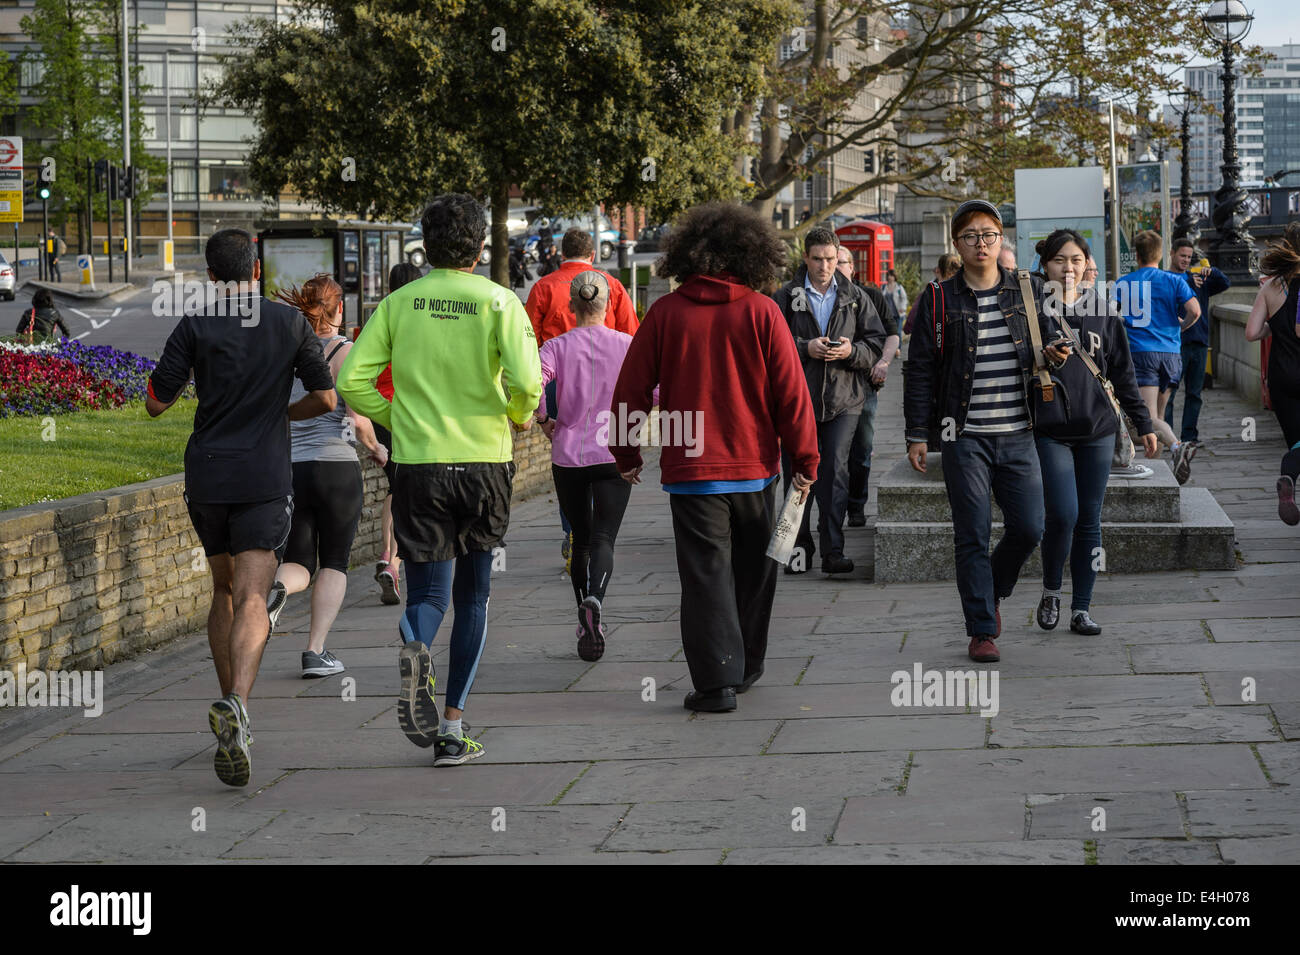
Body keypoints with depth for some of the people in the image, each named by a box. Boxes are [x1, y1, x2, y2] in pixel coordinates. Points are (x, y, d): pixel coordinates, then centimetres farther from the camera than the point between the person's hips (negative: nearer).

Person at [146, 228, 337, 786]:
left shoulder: (195, 327, -1)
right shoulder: (290, 323, 2)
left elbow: (156, 403, -1)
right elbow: (326, 398, 5)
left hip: (207, 473, 1)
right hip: (266, 478, -1)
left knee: (224, 590, 20)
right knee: (251, 599, -10)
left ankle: (230, 705, 22)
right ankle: (236, 705, -33)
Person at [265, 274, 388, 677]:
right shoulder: (344, 352, -6)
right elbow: (358, 420, -13)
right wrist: (376, 449, 6)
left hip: (287, 468, 4)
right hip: (336, 464, -4)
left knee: (298, 564, 11)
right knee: (334, 562, 11)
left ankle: (277, 586, -24)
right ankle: (316, 652, 1)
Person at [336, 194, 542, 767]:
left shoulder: (400, 302, 3)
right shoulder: (499, 302, -3)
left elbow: (352, 381, -2)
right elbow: (525, 380, -16)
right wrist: (520, 415, 6)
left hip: (417, 463, 1)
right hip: (484, 462, -1)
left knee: (429, 593, 4)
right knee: (472, 596, 13)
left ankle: (415, 651, -32)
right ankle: (452, 730, 12)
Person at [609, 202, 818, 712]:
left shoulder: (666, 313, -3)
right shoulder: (761, 312, -4)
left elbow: (631, 390, 1)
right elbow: (791, 392, -4)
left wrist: (626, 454, 15)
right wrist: (805, 460, 3)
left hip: (689, 468, -1)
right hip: (754, 466, 1)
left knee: (706, 574, 1)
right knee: (753, 570, 17)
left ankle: (717, 679, -5)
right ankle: (746, 667, 29)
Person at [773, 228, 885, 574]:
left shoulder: (856, 298, 10)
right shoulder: (785, 298, 4)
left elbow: (876, 344, 8)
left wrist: (851, 350, -11)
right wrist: (805, 348, -16)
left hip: (843, 400, 0)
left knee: (835, 471, -8)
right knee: (797, 472, 4)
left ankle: (833, 550, -7)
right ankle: (800, 546, 15)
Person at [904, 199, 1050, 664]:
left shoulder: (1028, 290, 8)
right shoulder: (939, 300, 1)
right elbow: (919, 369, 3)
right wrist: (917, 434, -1)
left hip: (1018, 434, 2)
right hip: (964, 435, -2)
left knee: (1028, 528, -1)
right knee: (972, 536, -2)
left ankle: (992, 590, 27)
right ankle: (982, 630, 6)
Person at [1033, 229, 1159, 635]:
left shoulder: (1104, 310, 7)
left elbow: (1122, 372, 12)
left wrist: (1143, 424, 12)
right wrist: (1043, 360, -22)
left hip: (1097, 429, 3)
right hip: (1051, 430, -3)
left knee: (1089, 521, 5)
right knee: (1063, 515, -13)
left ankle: (1082, 609, 12)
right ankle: (1050, 593, 11)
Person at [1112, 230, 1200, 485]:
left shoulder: (1122, 284, 4)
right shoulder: (1174, 281, 5)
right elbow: (1194, 311, -6)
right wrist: (1181, 325, 16)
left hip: (1140, 351, -3)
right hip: (1170, 351, 3)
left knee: (1149, 416, -12)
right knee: (1159, 413, 18)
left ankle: (1176, 446, -38)